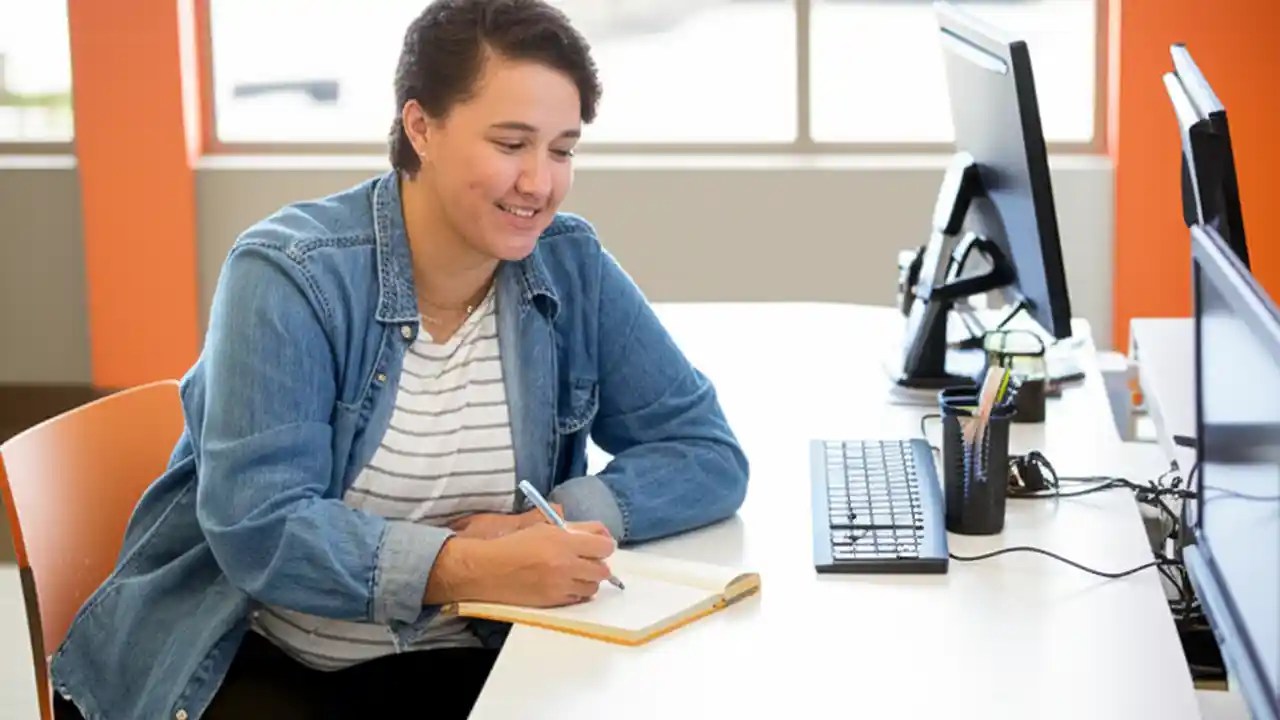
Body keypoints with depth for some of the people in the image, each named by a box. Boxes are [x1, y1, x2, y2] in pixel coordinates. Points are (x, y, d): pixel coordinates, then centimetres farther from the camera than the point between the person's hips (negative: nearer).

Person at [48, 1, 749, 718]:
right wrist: (471, 570, -38)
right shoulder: (288, 277, -15)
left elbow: (709, 454, -1)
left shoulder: (572, 267, -2)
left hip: (456, 661, 4)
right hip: (254, 660, -3)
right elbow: (261, 527, -23)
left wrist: (548, 525, -19)